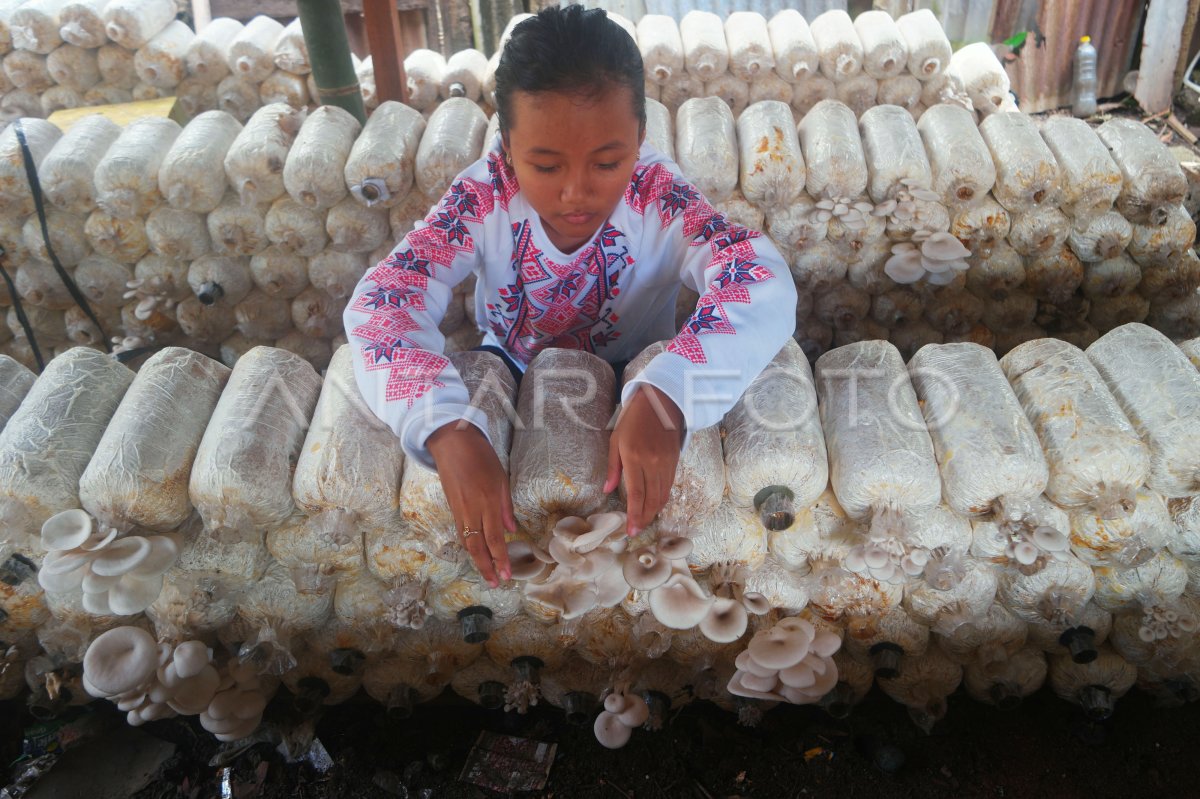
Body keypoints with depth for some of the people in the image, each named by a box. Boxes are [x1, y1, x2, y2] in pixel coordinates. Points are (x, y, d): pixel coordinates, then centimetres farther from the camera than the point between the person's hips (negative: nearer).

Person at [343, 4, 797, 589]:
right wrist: (447, 430, -51)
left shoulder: (658, 199, -25)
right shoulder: (483, 198, -23)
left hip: (633, 383, 0)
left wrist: (665, 396, -57)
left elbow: (763, 287, -38)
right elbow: (380, 301, -32)